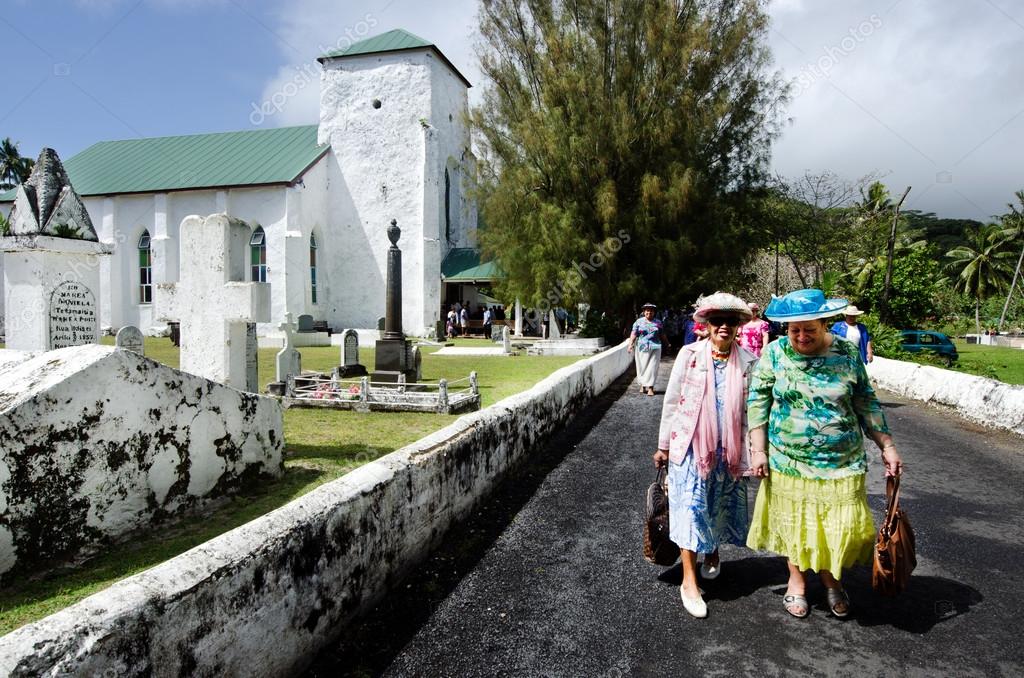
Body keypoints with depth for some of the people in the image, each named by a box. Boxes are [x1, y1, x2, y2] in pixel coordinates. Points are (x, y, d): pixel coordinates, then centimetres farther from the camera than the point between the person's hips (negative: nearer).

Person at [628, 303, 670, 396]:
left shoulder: (658, 323, 9)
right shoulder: (639, 321, 5)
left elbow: (662, 335, 17)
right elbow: (633, 334, -2)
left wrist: (667, 344, 22)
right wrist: (631, 344, -12)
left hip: (655, 348, 0)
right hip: (642, 348, 0)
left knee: (652, 367, -3)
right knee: (642, 366, 4)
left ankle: (650, 387, -1)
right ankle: (642, 385, 18)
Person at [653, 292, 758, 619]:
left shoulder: (748, 362, -2)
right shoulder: (689, 355, -6)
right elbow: (671, 402, -1)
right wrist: (663, 445, 2)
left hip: (729, 450, 2)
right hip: (690, 445, -2)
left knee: (720, 506, 16)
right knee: (691, 508, -1)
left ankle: (712, 552, 45)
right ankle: (689, 581, 8)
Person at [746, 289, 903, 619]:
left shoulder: (847, 353, -2)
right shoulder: (775, 352, -6)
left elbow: (866, 404, 6)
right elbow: (758, 401, -3)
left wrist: (887, 445, 2)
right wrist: (758, 449, -7)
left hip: (841, 463, 1)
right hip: (788, 462, -1)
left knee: (841, 526, 6)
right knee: (793, 524, 12)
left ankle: (830, 576, 36)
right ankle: (797, 580, 37)